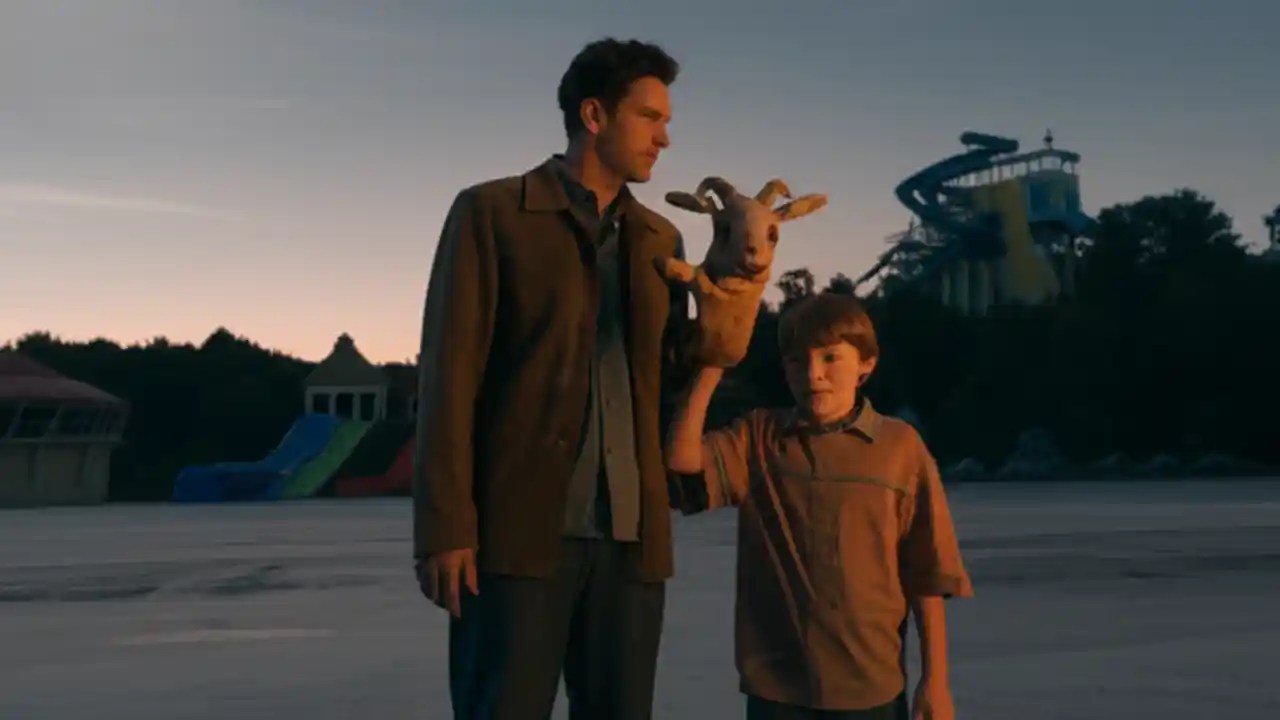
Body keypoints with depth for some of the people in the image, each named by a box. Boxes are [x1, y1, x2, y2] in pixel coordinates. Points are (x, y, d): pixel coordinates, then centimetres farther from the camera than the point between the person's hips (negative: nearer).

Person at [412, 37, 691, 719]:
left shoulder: (661, 239, 17)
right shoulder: (490, 212, 2)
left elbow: (670, 377, 16)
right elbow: (450, 374, -5)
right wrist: (445, 527, -12)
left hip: (631, 533, 5)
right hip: (519, 527, -4)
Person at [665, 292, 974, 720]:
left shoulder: (900, 447, -3)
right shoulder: (757, 438, 3)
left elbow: (926, 573, -1)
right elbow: (682, 459, -13)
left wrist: (935, 677, -1)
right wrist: (710, 367, -14)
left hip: (871, 685, -1)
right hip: (776, 684, 1)